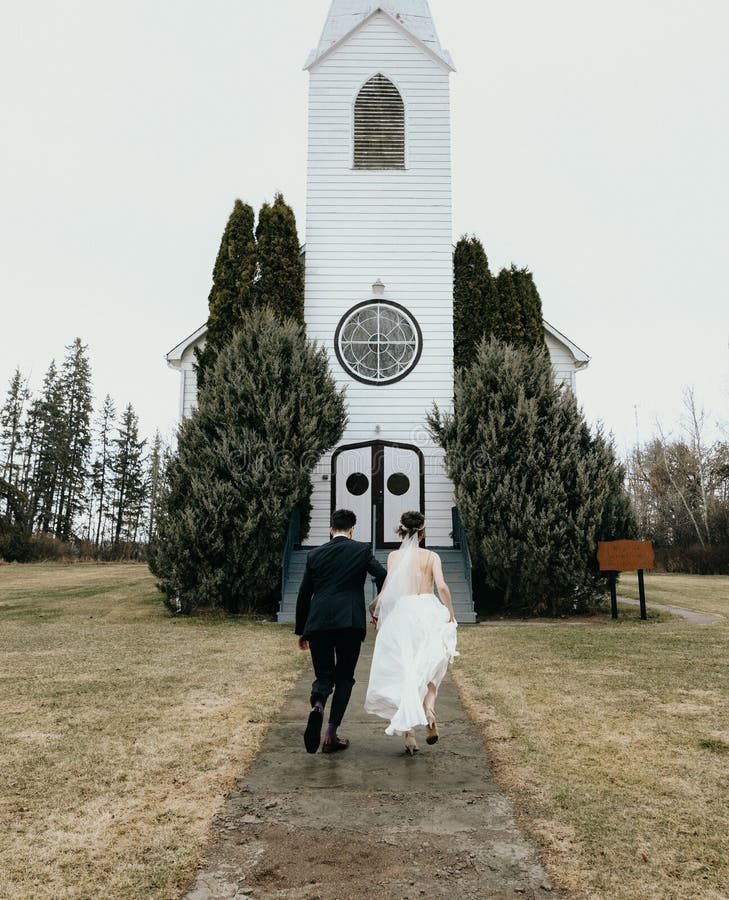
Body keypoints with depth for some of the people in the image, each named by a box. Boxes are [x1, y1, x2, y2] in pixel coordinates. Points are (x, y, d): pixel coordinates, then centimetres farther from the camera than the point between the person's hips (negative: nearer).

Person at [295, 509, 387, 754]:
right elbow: (383, 577, -6)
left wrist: (300, 631, 22)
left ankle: (317, 706, -20)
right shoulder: (362, 550, 5)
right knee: (344, 678, 11)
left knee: (323, 675, 12)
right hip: (350, 622, -2)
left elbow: (303, 595, 14)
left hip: (318, 623, 2)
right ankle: (331, 735, 7)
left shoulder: (315, 555, 12)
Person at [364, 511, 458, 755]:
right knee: (429, 671, 16)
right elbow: (442, 586, -9)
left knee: (403, 674, 7)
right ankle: (429, 710, -10)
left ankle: (409, 733, 2)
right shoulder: (431, 556, 3)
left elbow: (389, 587, -7)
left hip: (401, 615, 0)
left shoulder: (394, 556, 3)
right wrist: (451, 616, 1)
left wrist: (375, 608, 7)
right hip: (428, 614, 0)